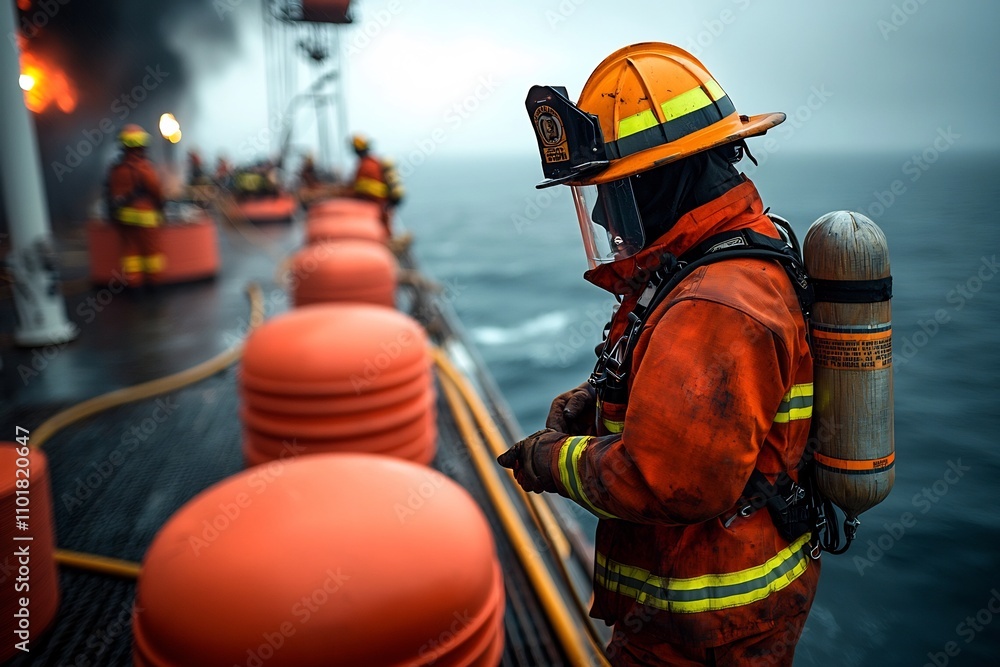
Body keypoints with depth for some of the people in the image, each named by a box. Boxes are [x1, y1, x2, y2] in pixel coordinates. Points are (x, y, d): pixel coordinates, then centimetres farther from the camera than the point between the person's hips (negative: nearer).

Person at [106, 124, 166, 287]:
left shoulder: (115, 168, 5)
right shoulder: (144, 167, -14)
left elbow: (111, 193, 9)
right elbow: (156, 191, -10)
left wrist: (113, 215, 18)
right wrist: (160, 208, 7)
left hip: (122, 216, 6)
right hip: (144, 215, -6)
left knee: (129, 248, 9)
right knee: (150, 247, 5)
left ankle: (132, 280, 11)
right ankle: (153, 277, 12)